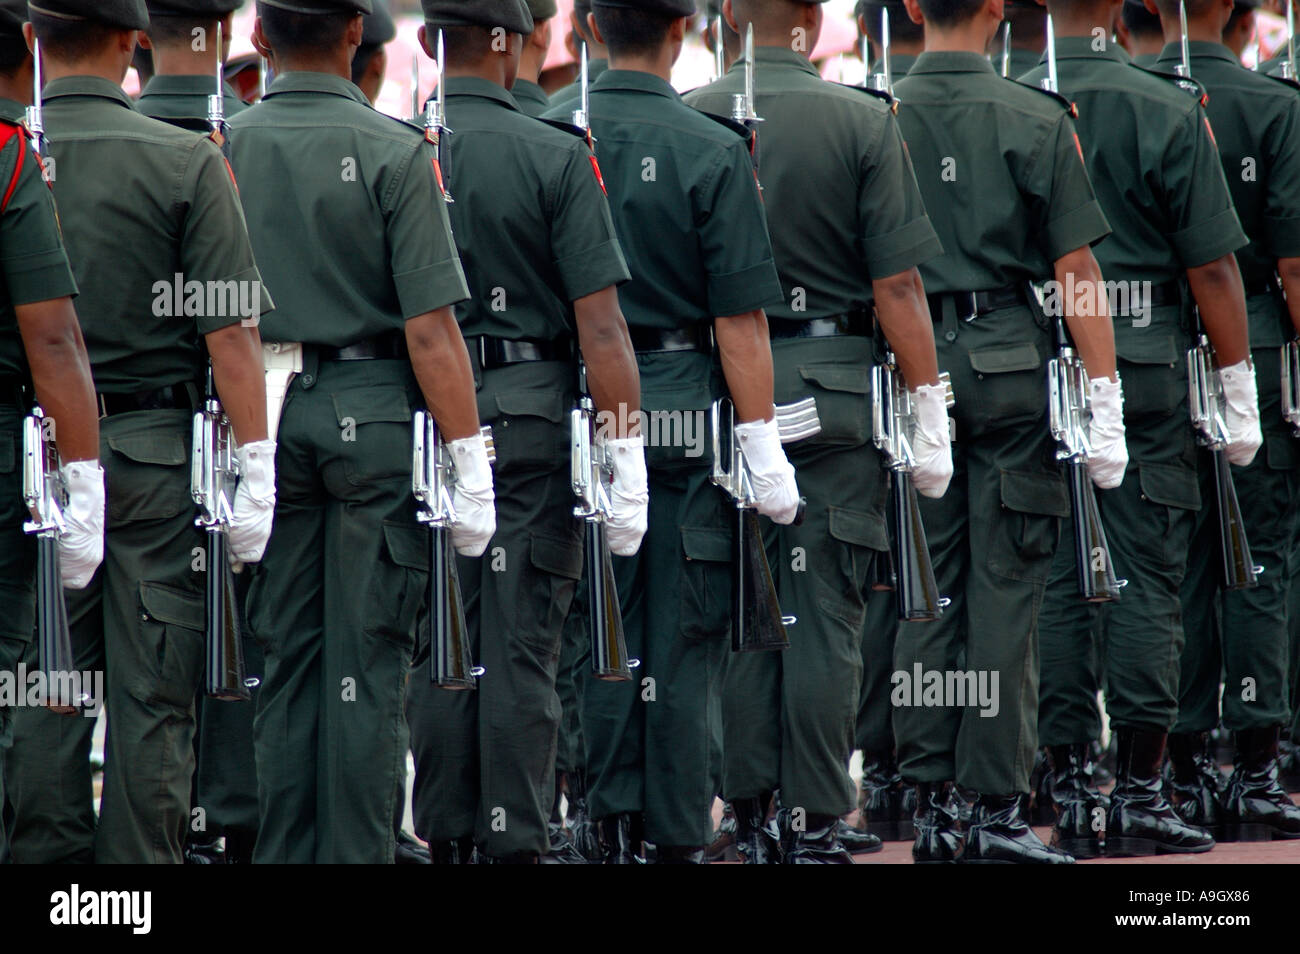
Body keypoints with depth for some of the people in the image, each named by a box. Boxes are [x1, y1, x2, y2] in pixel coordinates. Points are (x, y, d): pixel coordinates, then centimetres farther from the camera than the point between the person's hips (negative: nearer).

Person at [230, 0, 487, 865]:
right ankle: (358, 852, 2)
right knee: (366, 659, 1)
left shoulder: (223, 150, 1)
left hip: (259, 415, 3)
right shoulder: (393, 152, -9)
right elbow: (431, 326, -13)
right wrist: (469, 459, -9)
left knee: (285, 655, 11)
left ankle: (284, 852, 13)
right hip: (372, 407, -3)